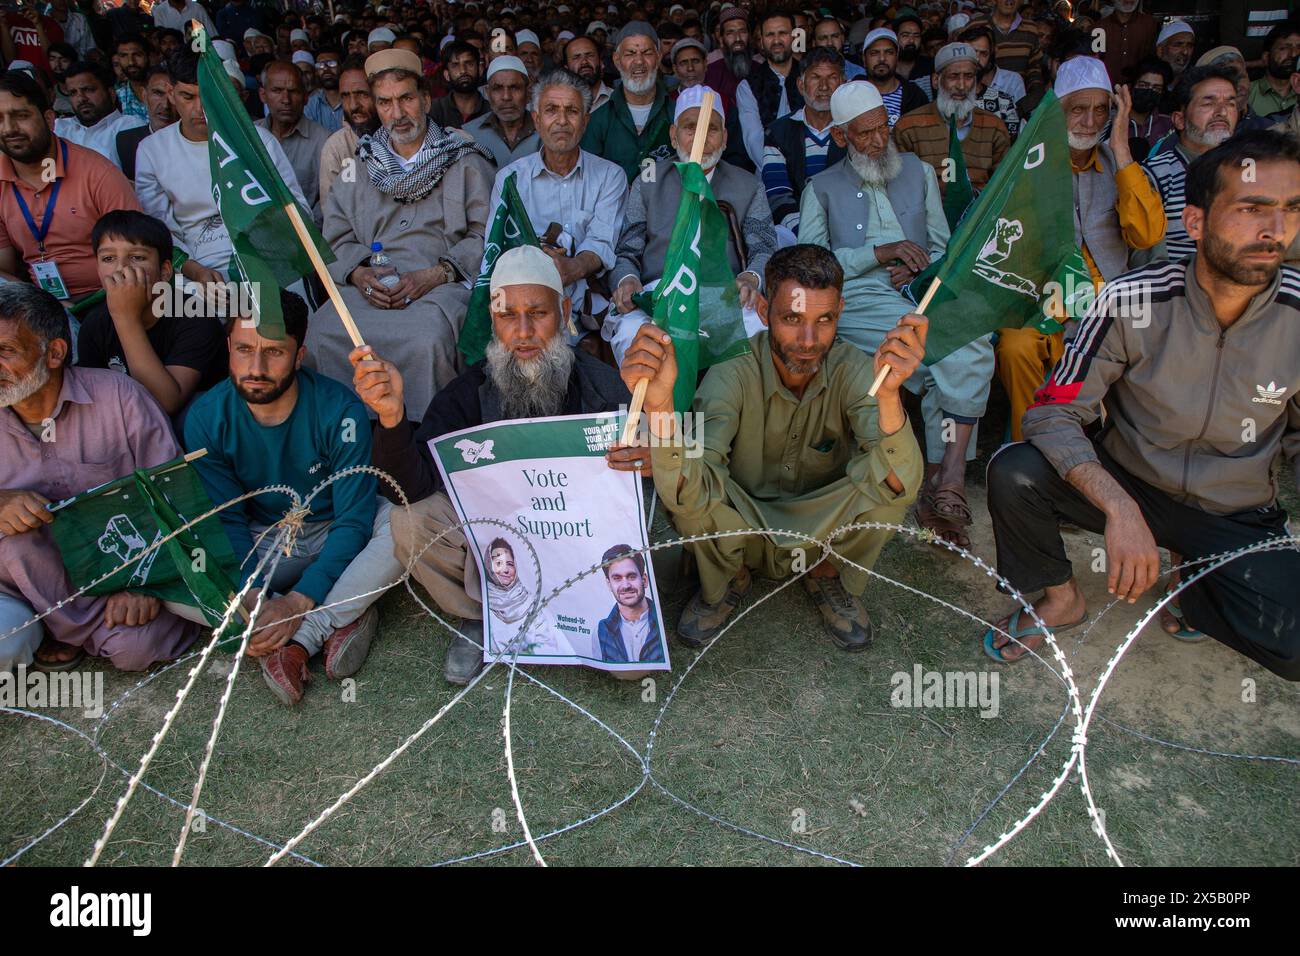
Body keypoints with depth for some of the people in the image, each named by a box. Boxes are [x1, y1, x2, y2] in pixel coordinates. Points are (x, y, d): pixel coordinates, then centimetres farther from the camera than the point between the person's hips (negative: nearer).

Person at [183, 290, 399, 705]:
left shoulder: (338, 409, -22)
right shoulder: (206, 418, -14)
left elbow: (354, 519, -22)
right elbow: (227, 520, -10)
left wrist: (300, 600, -31)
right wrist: (251, 595, -28)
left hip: (338, 533, -2)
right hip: (261, 543, 2)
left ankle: (299, 640, -27)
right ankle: (344, 616, -22)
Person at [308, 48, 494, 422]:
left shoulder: (466, 162, 14)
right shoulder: (358, 168, 24)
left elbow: (486, 236, 2)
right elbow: (336, 237, 17)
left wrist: (435, 275, -13)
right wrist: (359, 273, -7)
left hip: (442, 287, -3)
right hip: (369, 288, 3)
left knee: (426, 340, -37)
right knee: (321, 335, -28)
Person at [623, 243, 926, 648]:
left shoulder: (854, 369, -21)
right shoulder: (731, 376, -25)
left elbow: (899, 482, -34)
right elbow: (688, 494, -37)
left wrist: (888, 391, -53)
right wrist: (660, 404, -55)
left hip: (826, 529, 1)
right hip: (739, 532, -1)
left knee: (888, 480, -29)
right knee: (682, 487, -32)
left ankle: (829, 576, 4)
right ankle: (728, 580, 4)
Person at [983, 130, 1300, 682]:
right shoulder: (1132, 302, -19)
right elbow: (1053, 416, -21)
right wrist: (1120, 509, -35)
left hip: (1237, 518, 1)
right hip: (1125, 485, 0)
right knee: (1013, 473, -28)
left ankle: (1195, 590, 11)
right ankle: (1060, 596, 2)